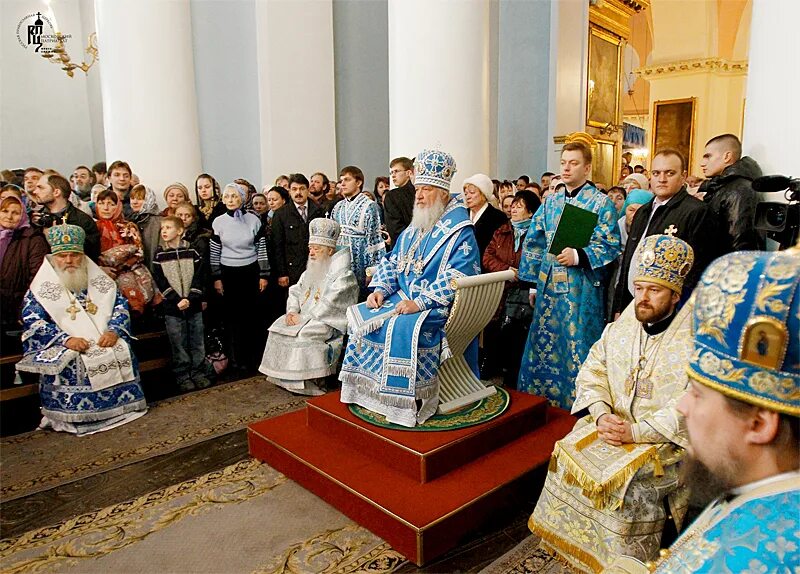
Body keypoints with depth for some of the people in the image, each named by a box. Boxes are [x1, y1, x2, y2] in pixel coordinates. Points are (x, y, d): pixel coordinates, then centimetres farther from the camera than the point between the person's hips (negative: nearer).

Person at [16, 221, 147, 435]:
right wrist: (65, 339, -19)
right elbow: (32, 321, -3)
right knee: (70, 364, -31)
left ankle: (123, 408, -10)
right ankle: (74, 420, -17)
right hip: (65, 348, -2)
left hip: (107, 342, 2)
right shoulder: (41, 287, 8)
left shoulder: (99, 280, 16)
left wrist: (114, 331, -11)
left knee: (122, 354, -24)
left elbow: (121, 305, 10)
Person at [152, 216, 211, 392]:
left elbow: (198, 277, -1)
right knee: (179, 345, 5)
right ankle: (182, 376, 16)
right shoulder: (159, 255, 1)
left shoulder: (192, 252, 2)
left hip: (194, 305, 1)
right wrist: (177, 301, -14)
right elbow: (161, 281, -4)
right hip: (172, 307, -1)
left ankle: (199, 373, 19)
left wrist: (190, 299, -14)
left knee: (197, 343, 7)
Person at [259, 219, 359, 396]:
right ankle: (284, 377, -2)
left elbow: (329, 304, -21)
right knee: (278, 327, -7)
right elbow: (295, 291, 15)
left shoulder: (343, 275, -12)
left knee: (303, 334, -31)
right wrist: (292, 311, -5)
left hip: (329, 322, -8)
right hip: (305, 318, 9)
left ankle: (309, 382, -18)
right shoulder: (310, 271, 17)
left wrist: (303, 318, -19)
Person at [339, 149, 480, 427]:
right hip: (402, 299, 8)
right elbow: (392, 263, 18)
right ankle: (367, 388, 3)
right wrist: (380, 289, -2)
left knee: (403, 328, -34)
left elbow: (456, 278, -21)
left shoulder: (460, 233, -9)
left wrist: (420, 302, -27)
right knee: (362, 317, -6)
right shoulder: (411, 231, 17)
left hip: (437, 306, -8)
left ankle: (407, 402, -22)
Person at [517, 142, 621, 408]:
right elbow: (534, 243, 14)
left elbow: (610, 246, -8)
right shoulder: (551, 201, 12)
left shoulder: (601, 203, -3)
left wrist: (578, 257, -23)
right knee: (545, 345, 12)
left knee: (576, 347, 2)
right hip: (549, 285, 5)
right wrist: (533, 281, 10)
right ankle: (543, 397, 27)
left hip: (581, 289, -5)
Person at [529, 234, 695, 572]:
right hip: (612, 422, 5)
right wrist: (602, 414, -11)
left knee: (623, 480, -25)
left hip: (667, 441, -5)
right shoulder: (622, 326, 8)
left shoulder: (695, 339, -11)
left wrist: (637, 432, -23)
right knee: (567, 456, -13)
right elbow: (592, 372, 7)